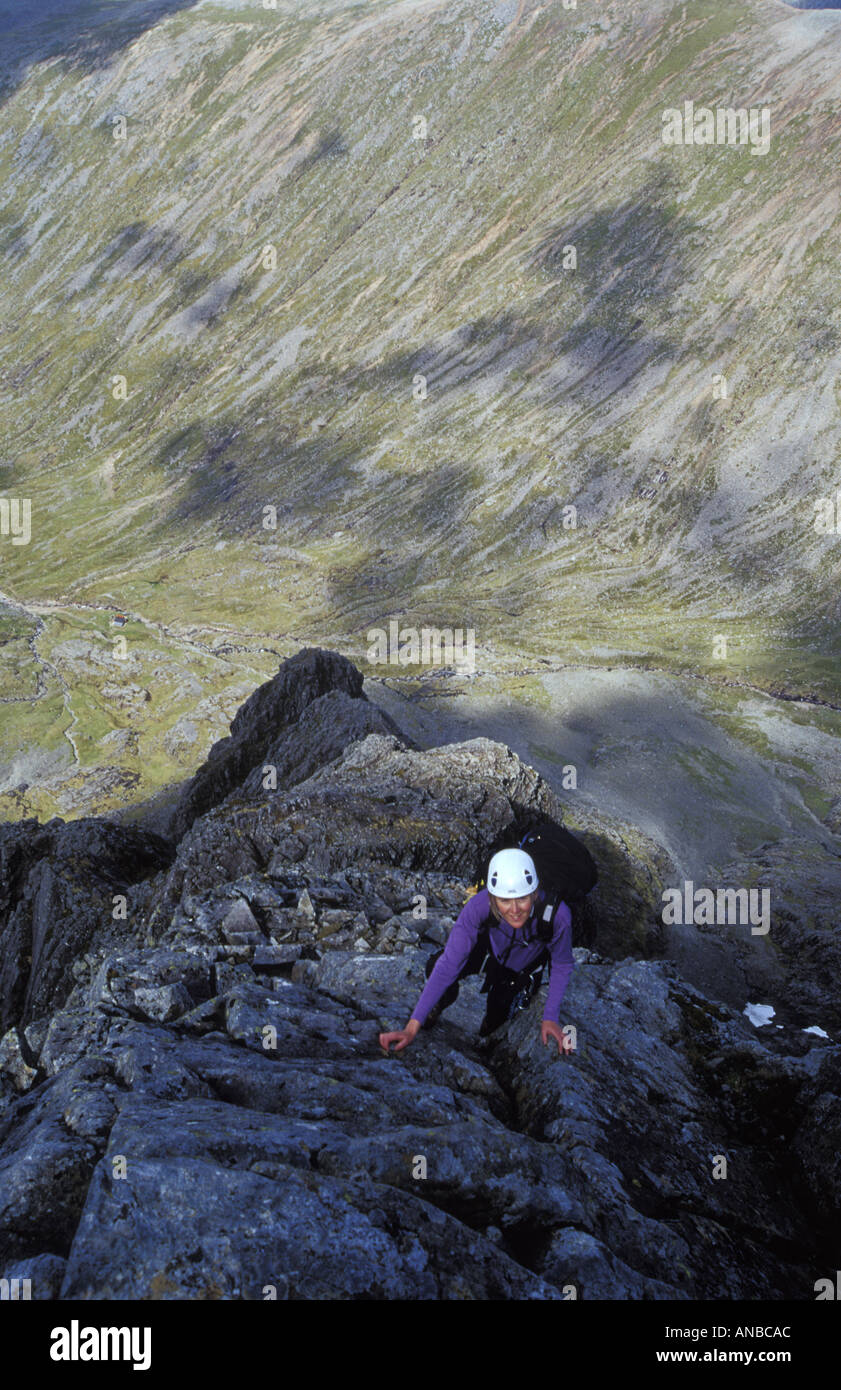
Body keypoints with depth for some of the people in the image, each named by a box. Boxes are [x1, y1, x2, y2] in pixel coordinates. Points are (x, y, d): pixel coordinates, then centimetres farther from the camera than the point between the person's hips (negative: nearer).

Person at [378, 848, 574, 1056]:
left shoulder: (557, 915, -40)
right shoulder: (479, 905, -41)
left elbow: (562, 966, -19)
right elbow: (449, 964, -39)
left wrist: (550, 1018, -17)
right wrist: (412, 1027, -41)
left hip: (526, 964, 0)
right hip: (490, 947, 0)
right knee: (436, 966, -24)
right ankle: (441, 1003, 9)